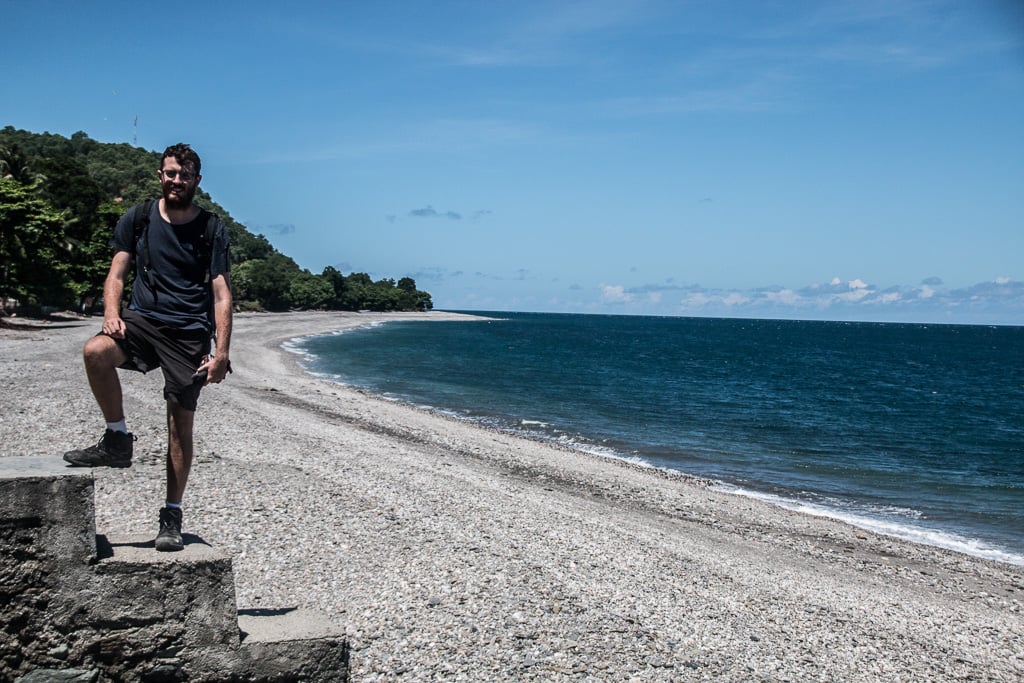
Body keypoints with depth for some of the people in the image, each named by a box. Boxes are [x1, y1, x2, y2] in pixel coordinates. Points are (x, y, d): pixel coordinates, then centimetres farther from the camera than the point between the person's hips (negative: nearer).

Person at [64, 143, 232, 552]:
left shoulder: (211, 231, 2)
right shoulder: (137, 219, 9)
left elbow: (221, 294, -2)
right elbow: (117, 273, 8)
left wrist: (222, 352, -12)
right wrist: (112, 314, -14)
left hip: (189, 334, -1)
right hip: (142, 320, 2)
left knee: (181, 423, -2)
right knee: (95, 352, -31)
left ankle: (172, 517, 10)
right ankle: (118, 439, -10)